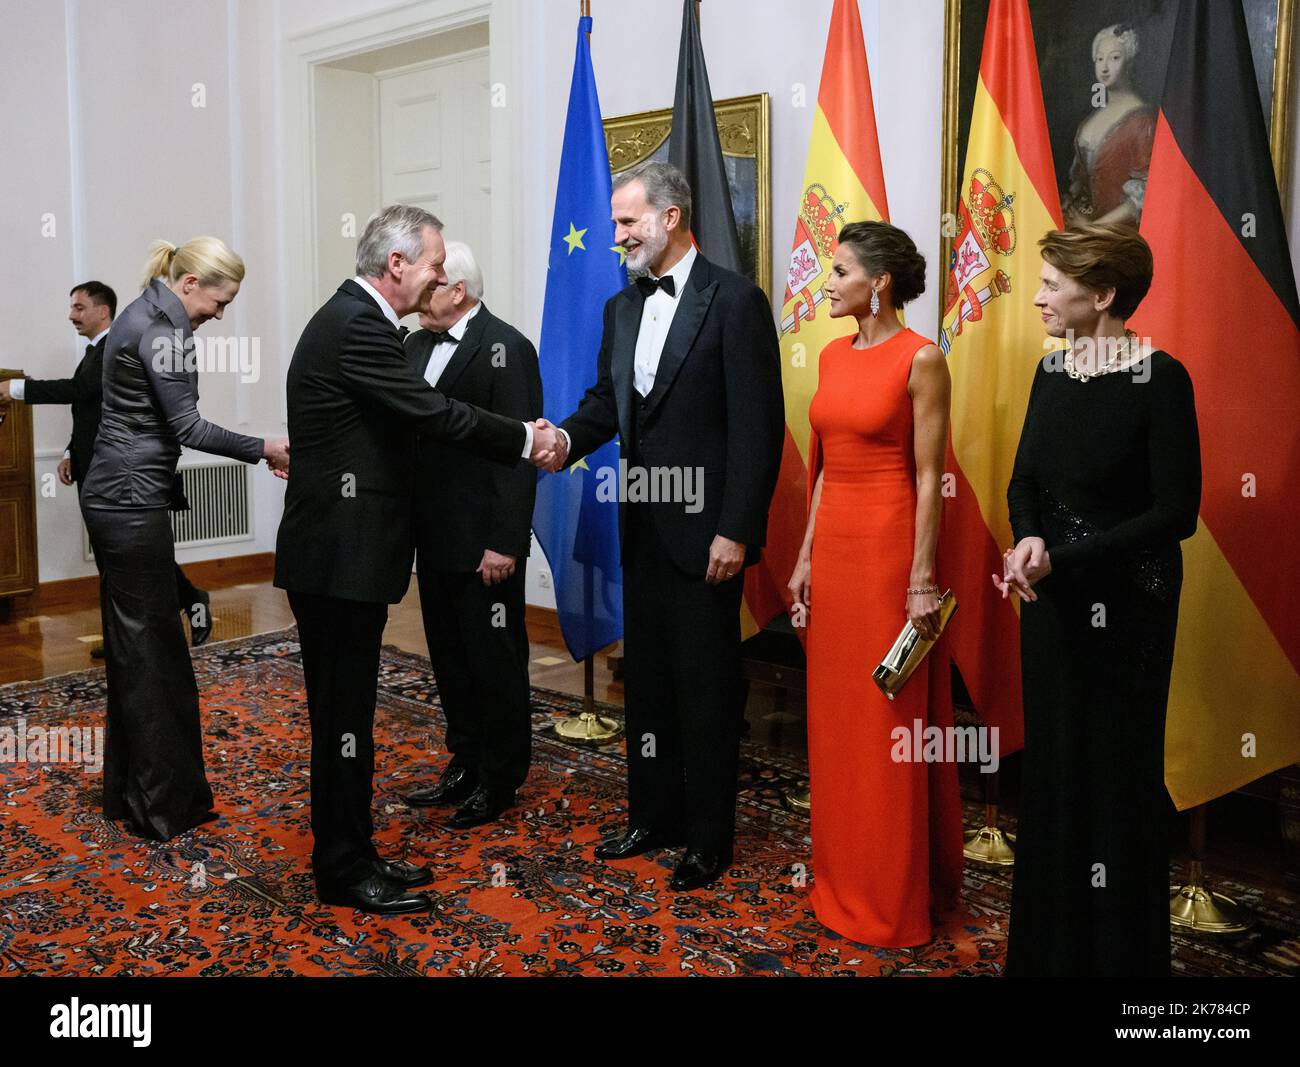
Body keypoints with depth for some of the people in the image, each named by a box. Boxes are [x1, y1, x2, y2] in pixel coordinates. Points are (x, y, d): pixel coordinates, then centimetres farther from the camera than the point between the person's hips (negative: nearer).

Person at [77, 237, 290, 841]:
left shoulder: (143, 315, 14)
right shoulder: (163, 328, -16)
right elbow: (186, 428, -18)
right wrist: (264, 450, -11)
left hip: (115, 496, 10)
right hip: (132, 501, -10)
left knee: (133, 643, 15)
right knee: (151, 646, -3)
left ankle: (128, 791, 25)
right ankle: (163, 804, 7)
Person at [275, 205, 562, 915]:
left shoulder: (353, 318, 15)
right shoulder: (357, 326, -17)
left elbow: (412, 418, 16)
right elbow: (433, 413, -19)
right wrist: (525, 440, -7)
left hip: (341, 552, 10)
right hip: (340, 555, -10)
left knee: (346, 710, 15)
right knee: (343, 715, 0)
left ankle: (350, 856, 26)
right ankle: (344, 870, 12)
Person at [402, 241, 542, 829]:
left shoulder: (506, 349, -13)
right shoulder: (417, 344, 11)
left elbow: (517, 451, -17)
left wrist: (505, 542, -20)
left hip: (483, 541, -8)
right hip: (434, 536, 8)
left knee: (495, 659, 5)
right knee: (449, 655, 16)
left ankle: (500, 779, 19)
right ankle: (465, 765, 30)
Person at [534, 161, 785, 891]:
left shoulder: (734, 300, -11)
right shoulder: (623, 308, 12)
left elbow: (758, 426, -15)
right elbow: (607, 399, 12)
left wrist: (735, 530, -18)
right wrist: (568, 440, -11)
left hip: (704, 529, -7)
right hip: (643, 527, 7)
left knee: (706, 684, 4)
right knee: (647, 678, 16)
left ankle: (709, 838, 18)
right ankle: (654, 816, 31)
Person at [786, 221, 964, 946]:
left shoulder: (921, 360, -11)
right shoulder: (834, 355, 10)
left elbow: (929, 477, -13)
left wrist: (921, 579, -14)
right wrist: (807, 555, 12)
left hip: (890, 546, -7)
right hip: (832, 543, 7)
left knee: (888, 722, 2)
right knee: (835, 716, 14)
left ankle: (896, 898, 18)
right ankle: (844, 879, 30)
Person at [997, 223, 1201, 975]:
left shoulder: (1160, 379, -16)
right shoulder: (1053, 371, 4)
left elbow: (1175, 512, -17)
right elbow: (1025, 479, 6)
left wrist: (1062, 557, -21)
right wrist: (1029, 540, -15)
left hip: (1126, 605, -6)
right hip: (1053, 601, 6)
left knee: (1117, 770, 7)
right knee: (1053, 763, 14)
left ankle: (1119, 948, 27)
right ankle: (1050, 944, 31)